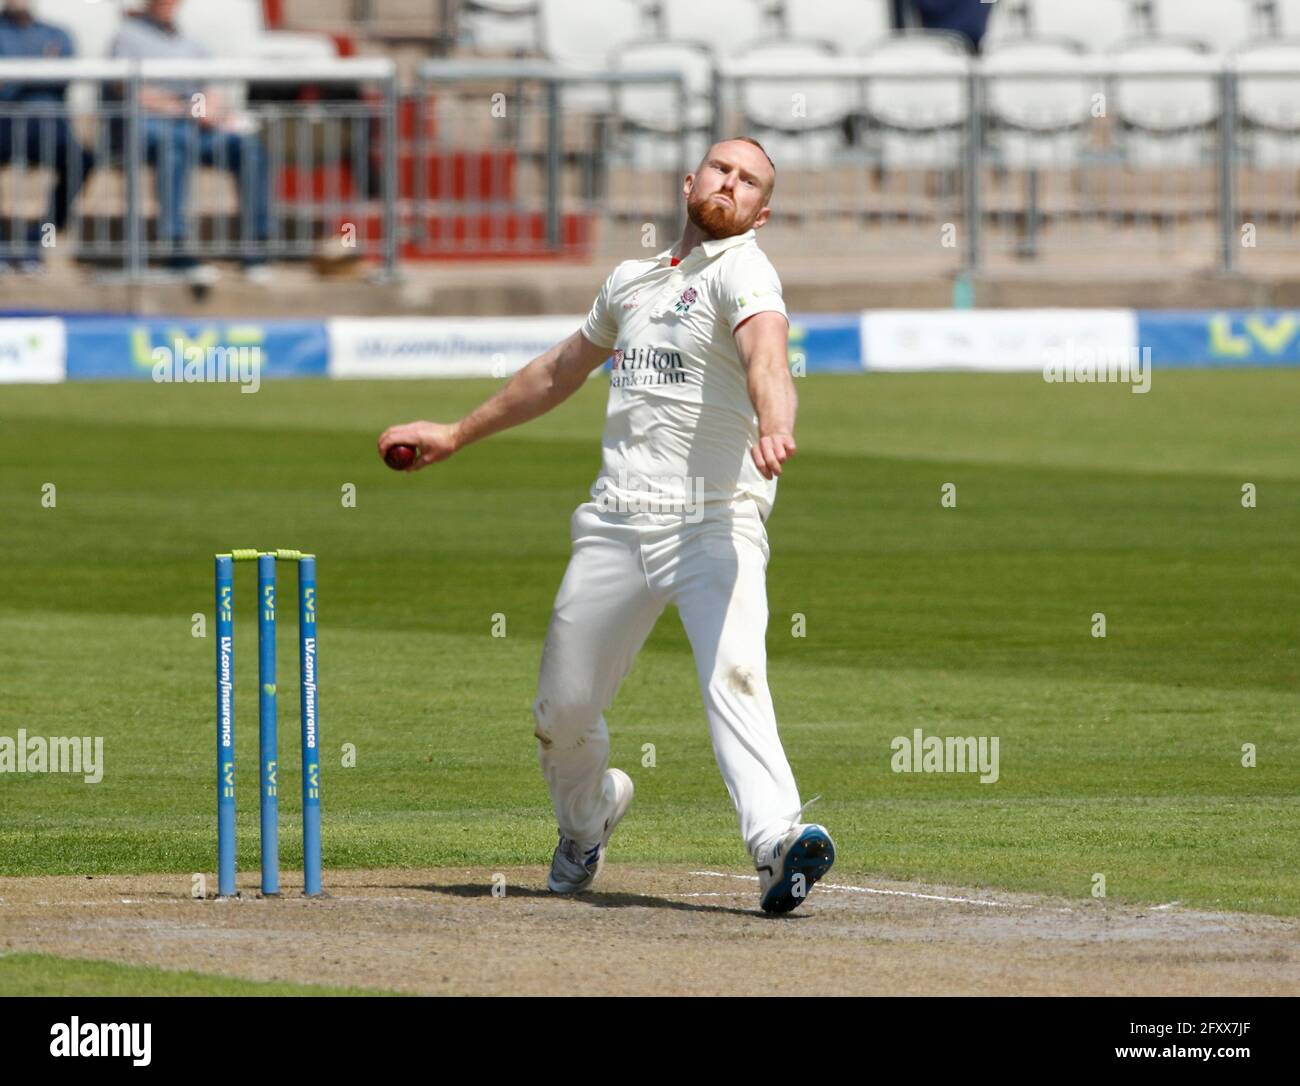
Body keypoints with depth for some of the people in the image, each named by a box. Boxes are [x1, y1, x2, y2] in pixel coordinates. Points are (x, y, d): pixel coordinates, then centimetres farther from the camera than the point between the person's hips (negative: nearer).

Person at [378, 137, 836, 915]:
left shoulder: (743, 272, -3)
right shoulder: (633, 282, 20)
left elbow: (765, 349, -25)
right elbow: (561, 372, 36)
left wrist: (773, 423, -47)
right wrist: (458, 435, 42)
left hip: (714, 523, -6)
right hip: (617, 522, 6)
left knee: (734, 675, -28)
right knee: (564, 708, 11)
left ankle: (779, 839, -43)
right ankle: (587, 818, 40)